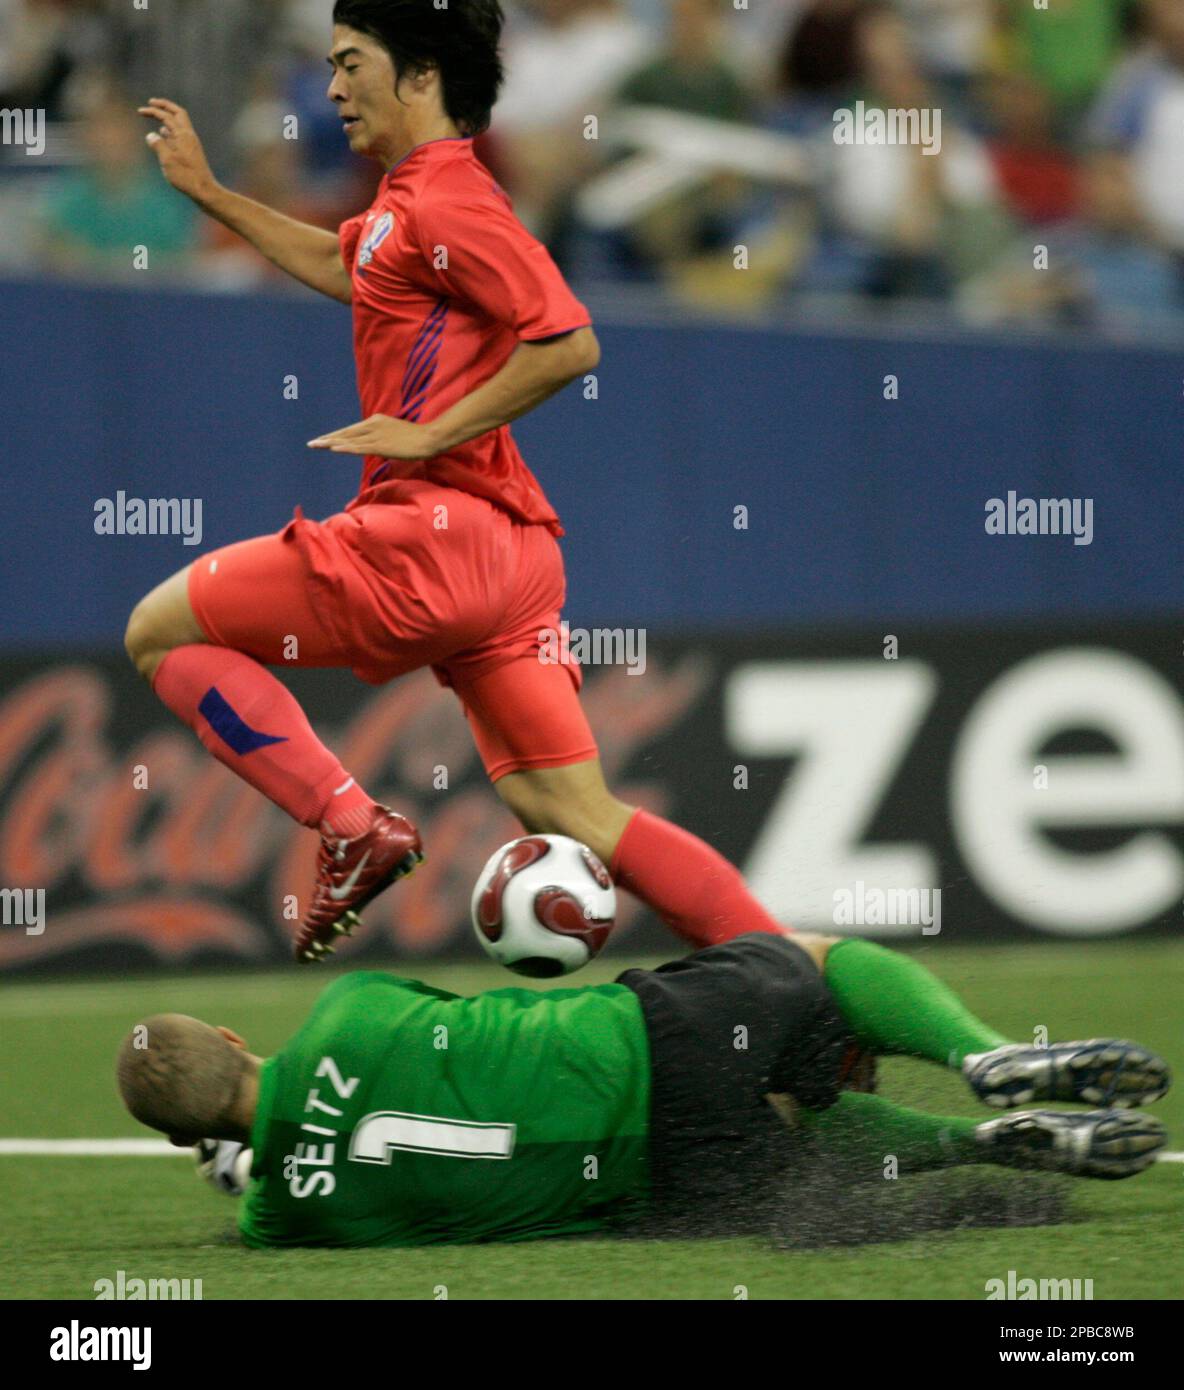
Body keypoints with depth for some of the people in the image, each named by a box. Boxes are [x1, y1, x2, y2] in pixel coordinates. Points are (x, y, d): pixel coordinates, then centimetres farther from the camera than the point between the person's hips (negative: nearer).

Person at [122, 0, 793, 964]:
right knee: (577, 819, 3)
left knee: (161, 632, 1)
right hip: (508, 554, 9)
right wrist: (207, 192, 39)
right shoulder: (409, 200, 19)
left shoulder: (444, 202, -10)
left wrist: (428, 434, -17)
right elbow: (340, 267, 42)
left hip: (438, 532, -9)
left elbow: (568, 343, -20)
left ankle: (351, 829, -7)